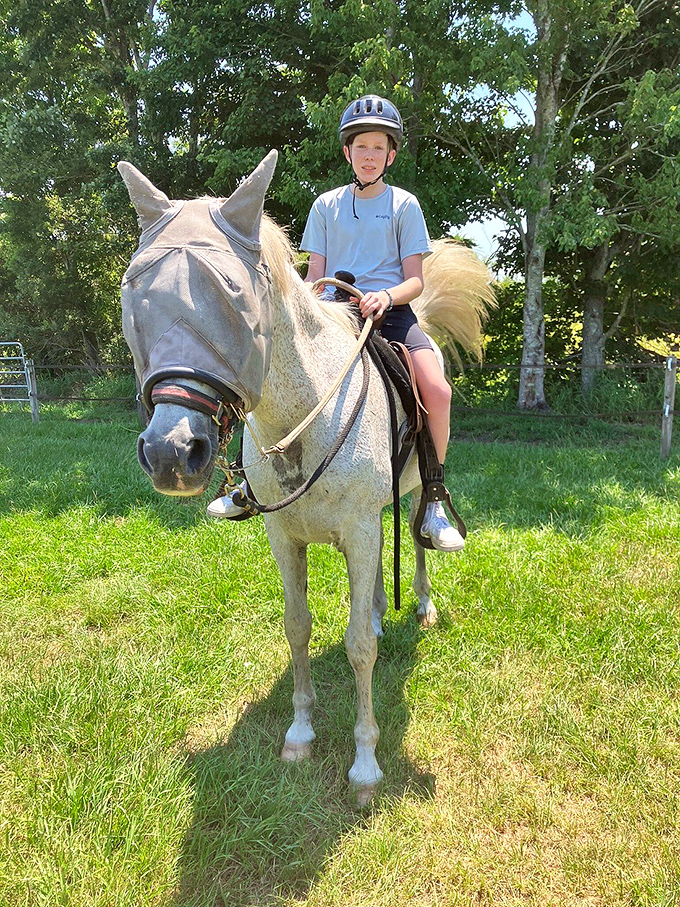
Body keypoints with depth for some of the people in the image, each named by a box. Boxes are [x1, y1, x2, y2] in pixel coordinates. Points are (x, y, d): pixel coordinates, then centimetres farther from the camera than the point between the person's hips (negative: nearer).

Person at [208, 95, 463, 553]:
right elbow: (315, 275, 13)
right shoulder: (326, 205, 15)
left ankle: (432, 500, -10)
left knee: (437, 390, -27)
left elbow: (415, 280, 2)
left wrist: (387, 296, -19)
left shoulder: (404, 204, 9)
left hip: (389, 311, -2)